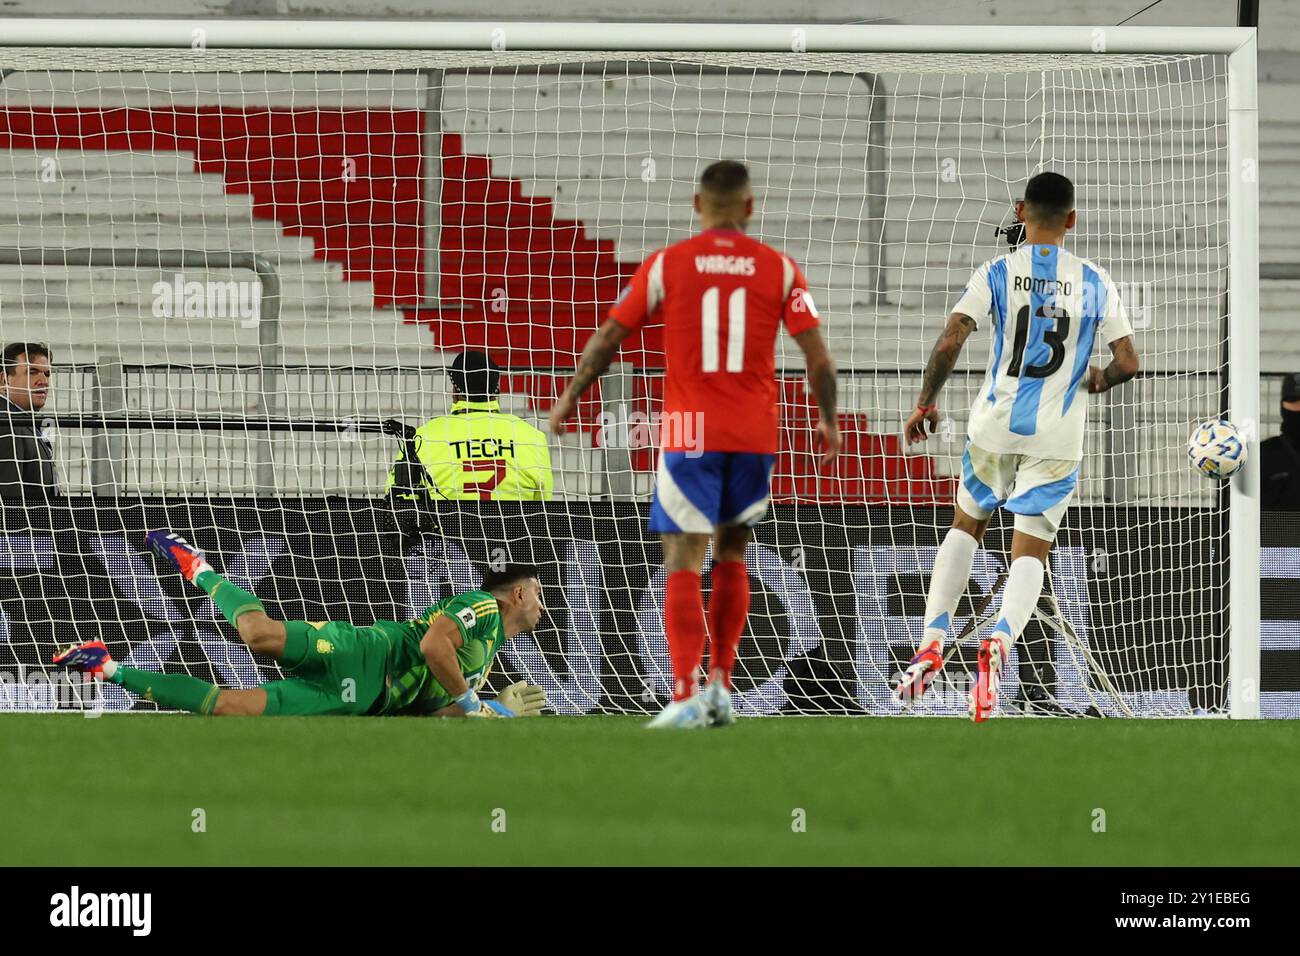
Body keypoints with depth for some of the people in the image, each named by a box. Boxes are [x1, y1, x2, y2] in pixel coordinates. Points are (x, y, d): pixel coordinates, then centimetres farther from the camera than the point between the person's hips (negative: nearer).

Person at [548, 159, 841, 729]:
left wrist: (569, 398, 16)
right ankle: (720, 686, 16)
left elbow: (608, 337, 2)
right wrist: (829, 422, 14)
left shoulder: (668, 264, -1)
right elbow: (817, 355, 0)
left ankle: (686, 697, -13)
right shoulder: (778, 269, 2)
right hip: (755, 435, 2)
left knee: (684, 563, -2)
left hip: (690, 432, -2)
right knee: (732, 555, 19)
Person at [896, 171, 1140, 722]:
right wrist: (1098, 381, 20)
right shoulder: (1094, 283, 0)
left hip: (995, 427, 0)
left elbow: (949, 344, -12)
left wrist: (925, 404, 1)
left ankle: (934, 640, 9)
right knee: (1030, 551, 3)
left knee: (965, 526, 22)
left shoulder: (997, 273, -4)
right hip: (1057, 438, 0)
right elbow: (1127, 363, -2)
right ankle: (1000, 640, -26)